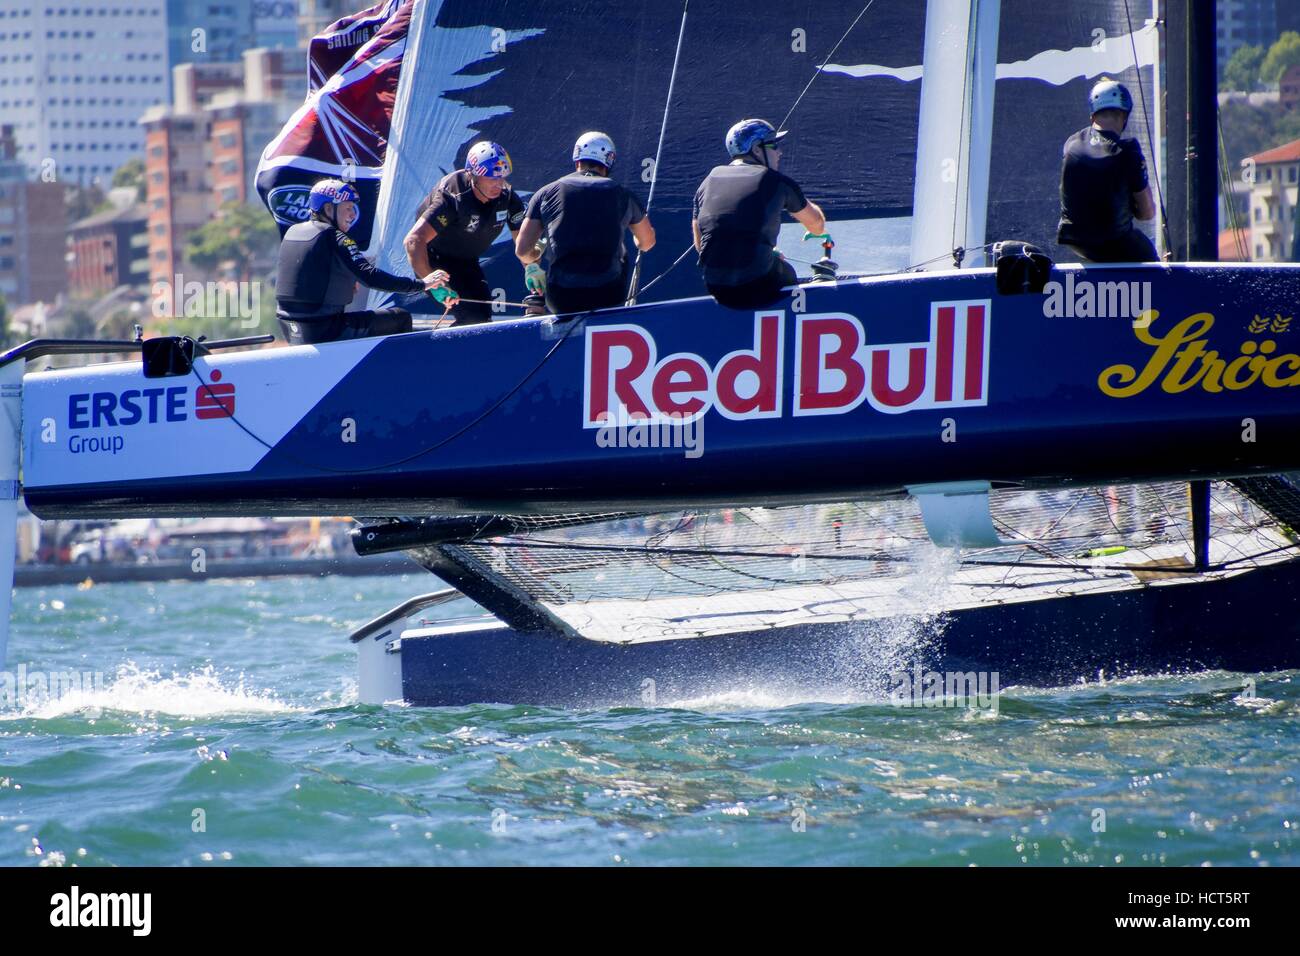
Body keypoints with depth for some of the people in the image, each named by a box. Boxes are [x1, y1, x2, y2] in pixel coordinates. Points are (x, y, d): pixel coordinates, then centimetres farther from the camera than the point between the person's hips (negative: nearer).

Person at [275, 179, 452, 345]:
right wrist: (421, 284, -20)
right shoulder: (333, 238, -14)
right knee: (401, 319, 3)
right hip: (323, 332, -8)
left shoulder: (292, 232, 11)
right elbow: (370, 276, -24)